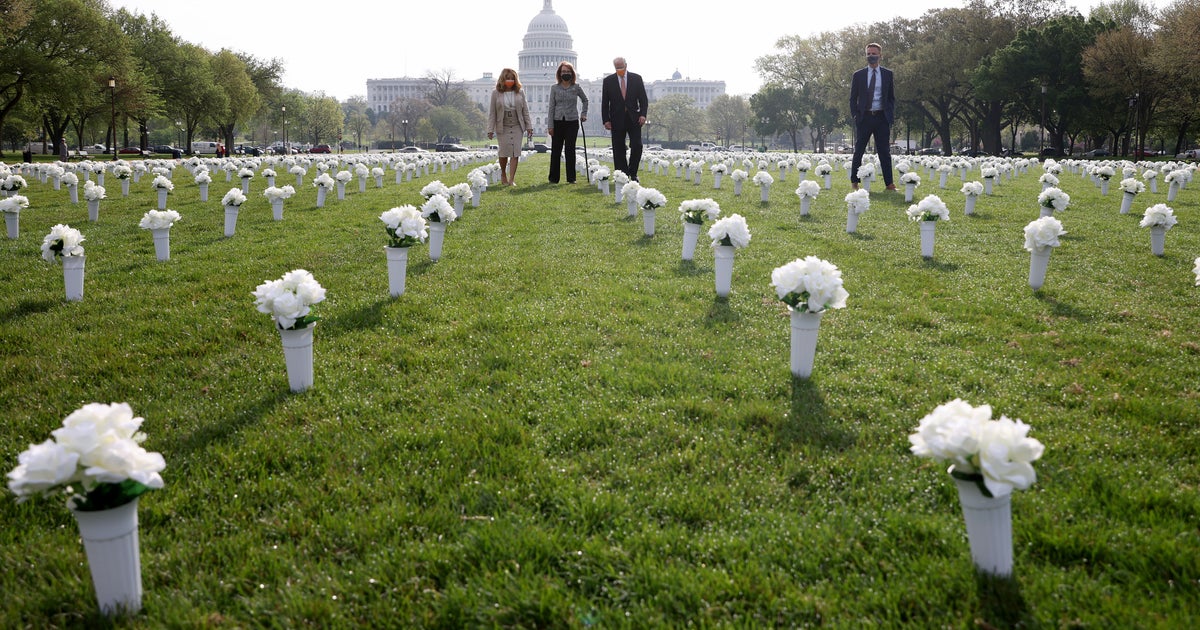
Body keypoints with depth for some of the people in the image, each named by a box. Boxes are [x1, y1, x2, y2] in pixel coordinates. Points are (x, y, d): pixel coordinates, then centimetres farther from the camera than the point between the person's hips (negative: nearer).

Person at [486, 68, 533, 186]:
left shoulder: (520, 93, 6)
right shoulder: (496, 93, 1)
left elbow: (525, 111, 8)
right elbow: (492, 113, 1)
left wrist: (528, 126, 4)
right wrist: (490, 129, -4)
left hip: (517, 127, 1)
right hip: (502, 127, -1)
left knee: (515, 153, -5)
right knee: (504, 152, -3)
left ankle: (511, 179, -4)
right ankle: (503, 174, 24)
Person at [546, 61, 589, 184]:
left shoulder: (576, 88, 4)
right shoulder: (554, 88, 2)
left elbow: (585, 100, 22)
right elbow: (552, 107, 2)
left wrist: (584, 114, 11)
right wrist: (550, 126, -2)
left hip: (572, 122, 0)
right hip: (558, 122, 0)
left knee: (570, 150, 1)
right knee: (556, 150, 2)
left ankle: (571, 178, 7)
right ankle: (553, 178, 8)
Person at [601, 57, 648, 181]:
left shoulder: (636, 78, 5)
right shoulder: (608, 81, 4)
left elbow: (643, 99, 5)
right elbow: (604, 103, 4)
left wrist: (643, 114, -9)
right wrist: (606, 120, -4)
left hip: (634, 119, 0)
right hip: (617, 120, 0)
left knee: (637, 146, -7)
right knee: (618, 150, 0)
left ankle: (633, 173, 10)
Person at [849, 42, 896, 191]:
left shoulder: (888, 74, 8)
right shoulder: (858, 75, 6)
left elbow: (891, 97, 11)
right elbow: (853, 98, 8)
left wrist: (890, 115, 1)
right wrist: (855, 115, -3)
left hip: (882, 117, 0)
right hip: (864, 117, 0)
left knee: (885, 151, 0)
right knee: (859, 151, 3)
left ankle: (889, 183, 0)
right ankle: (854, 182, 9)